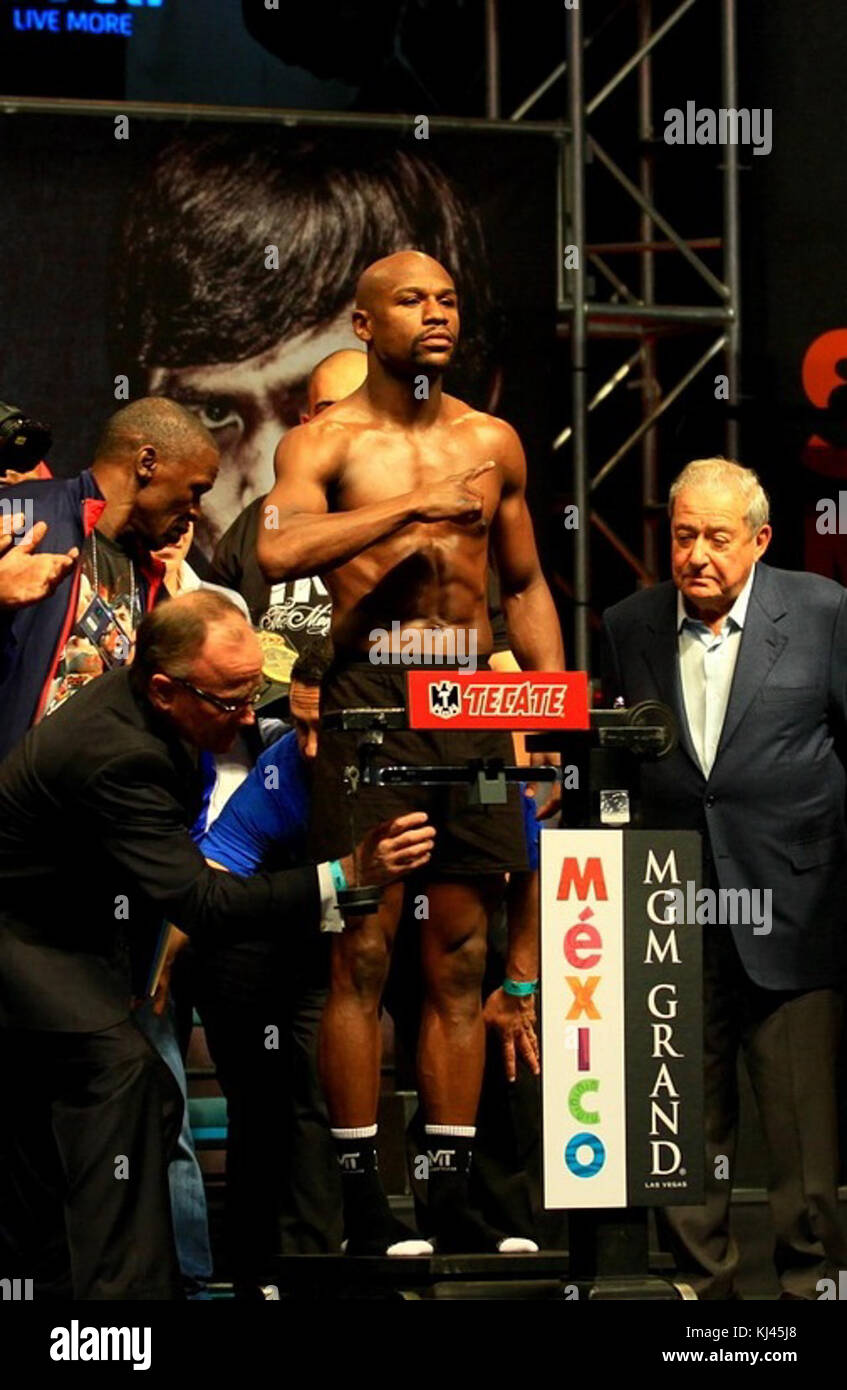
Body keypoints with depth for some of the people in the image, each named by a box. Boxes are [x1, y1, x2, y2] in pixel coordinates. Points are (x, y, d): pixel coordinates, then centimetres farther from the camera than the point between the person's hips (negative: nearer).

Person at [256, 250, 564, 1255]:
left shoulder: (492, 443, 14)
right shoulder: (323, 442, 1)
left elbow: (525, 586, 22)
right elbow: (279, 551, -19)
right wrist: (412, 507, -20)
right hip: (369, 697, -4)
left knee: (460, 957, 5)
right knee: (364, 951, -4)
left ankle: (451, 1201, 10)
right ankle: (361, 1203, 1)